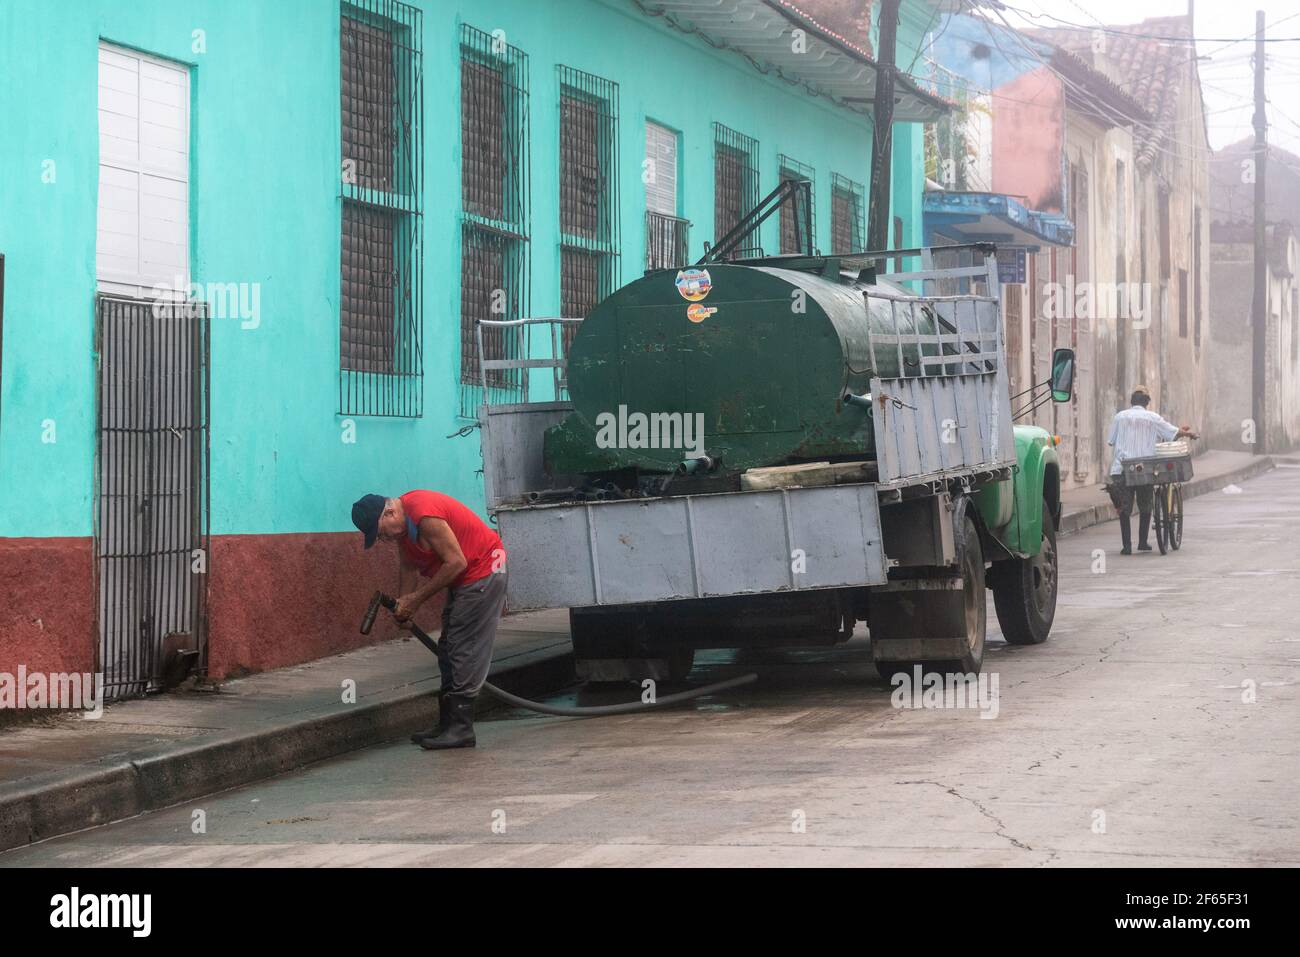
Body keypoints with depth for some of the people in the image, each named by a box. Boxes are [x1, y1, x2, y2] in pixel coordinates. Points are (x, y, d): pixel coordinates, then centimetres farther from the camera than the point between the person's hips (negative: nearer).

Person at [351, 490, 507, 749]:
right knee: (449, 651, 13)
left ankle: (460, 730, -12)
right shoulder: (401, 522, 2)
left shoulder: (425, 516, -28)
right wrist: (403, 603, -8)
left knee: (465, 651, -12)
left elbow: (456, 562, -26)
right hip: (463, 579, 10)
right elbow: (407, 566, 8)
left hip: (483, 571, -10)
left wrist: (417, 598, -20)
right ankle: (448, 724, 18)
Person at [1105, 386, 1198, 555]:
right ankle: (1142, 542, 18)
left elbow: (1111, 440, 10)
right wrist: (1190, 433, 23)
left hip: (1122, 469, 0)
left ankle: (1127, 545, -3)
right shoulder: (1152, 418, 1)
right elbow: (1176, 433, 2)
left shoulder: (1120, 417, 4)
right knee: (1145, 507, 17)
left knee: (1124, 509, 4)